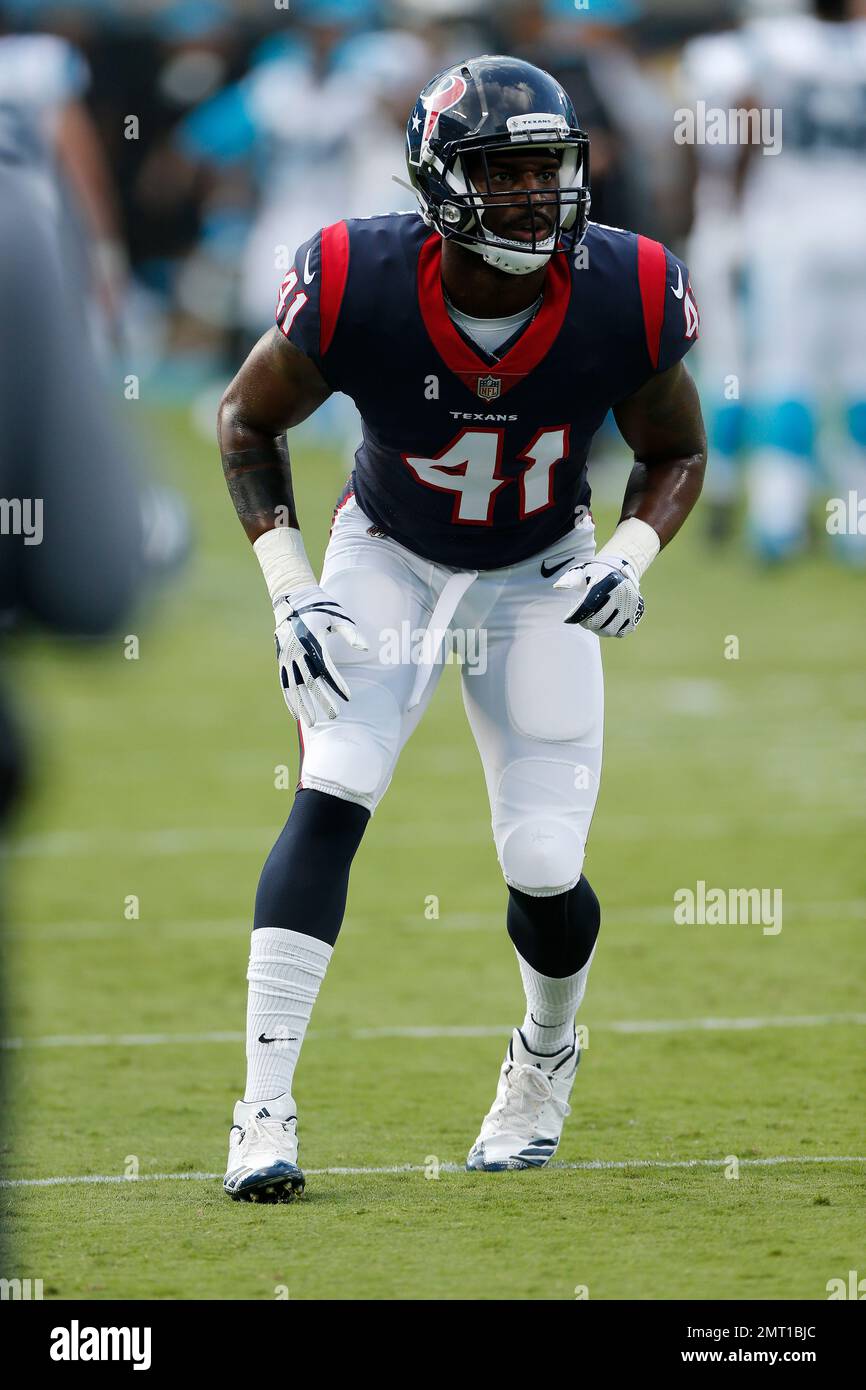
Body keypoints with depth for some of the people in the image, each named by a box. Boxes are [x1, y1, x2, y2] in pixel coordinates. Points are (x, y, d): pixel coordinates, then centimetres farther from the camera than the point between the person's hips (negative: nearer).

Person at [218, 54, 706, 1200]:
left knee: (546, 868, -6)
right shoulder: (359, 289, -27)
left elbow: (675, 453, -3)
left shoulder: (625, 299, -24)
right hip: (388, 557, -1)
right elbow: (248, 420, -8)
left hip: (541, 578, 1)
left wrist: (631, 555, -22)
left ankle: (547, 1057, 29)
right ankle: (264, 1108, -21)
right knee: (331, 801, -22)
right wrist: (290, 586, -17)